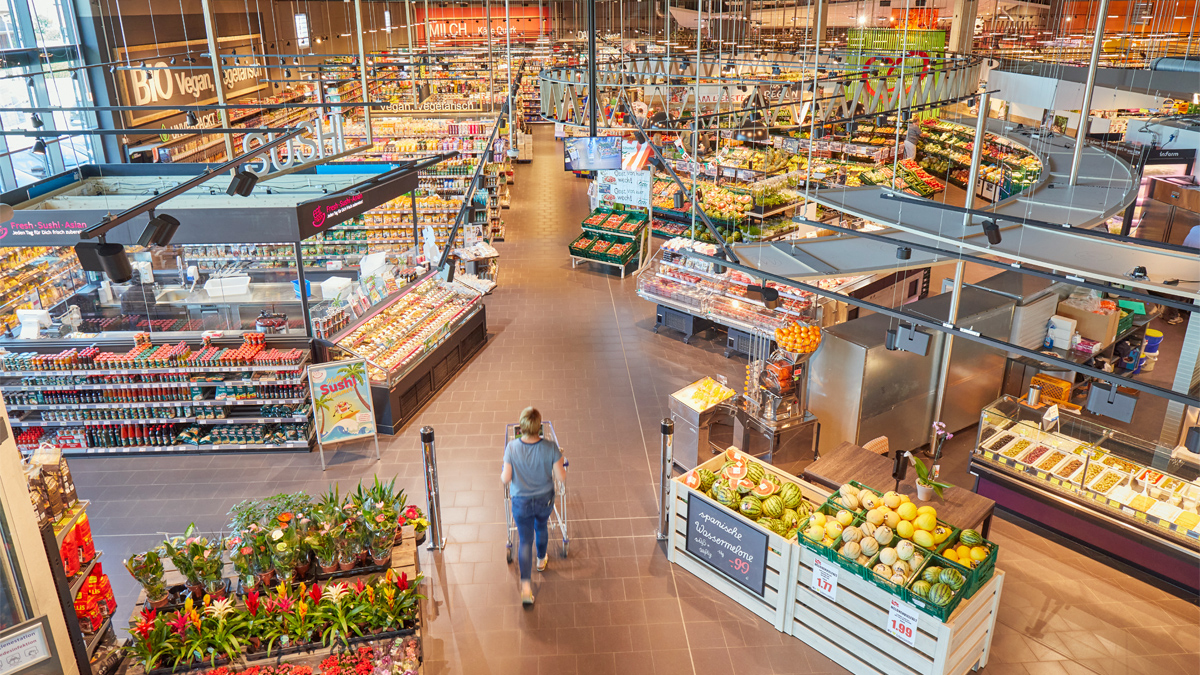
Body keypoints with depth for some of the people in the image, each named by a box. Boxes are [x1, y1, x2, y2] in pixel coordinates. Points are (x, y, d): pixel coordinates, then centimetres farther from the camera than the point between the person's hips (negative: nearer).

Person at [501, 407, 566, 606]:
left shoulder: (511, 448, -23)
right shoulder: (551, 448, -25)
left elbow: (505, 479, -17)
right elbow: (561, 478, -19)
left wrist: (502, 474, 7)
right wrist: (558, 461, 1)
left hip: (521, 502, -1)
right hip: (545, 500, 1)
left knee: (525, 541, 12)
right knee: (541, 527, 30)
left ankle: (526, 587, 6)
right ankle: (541, 560, 56)